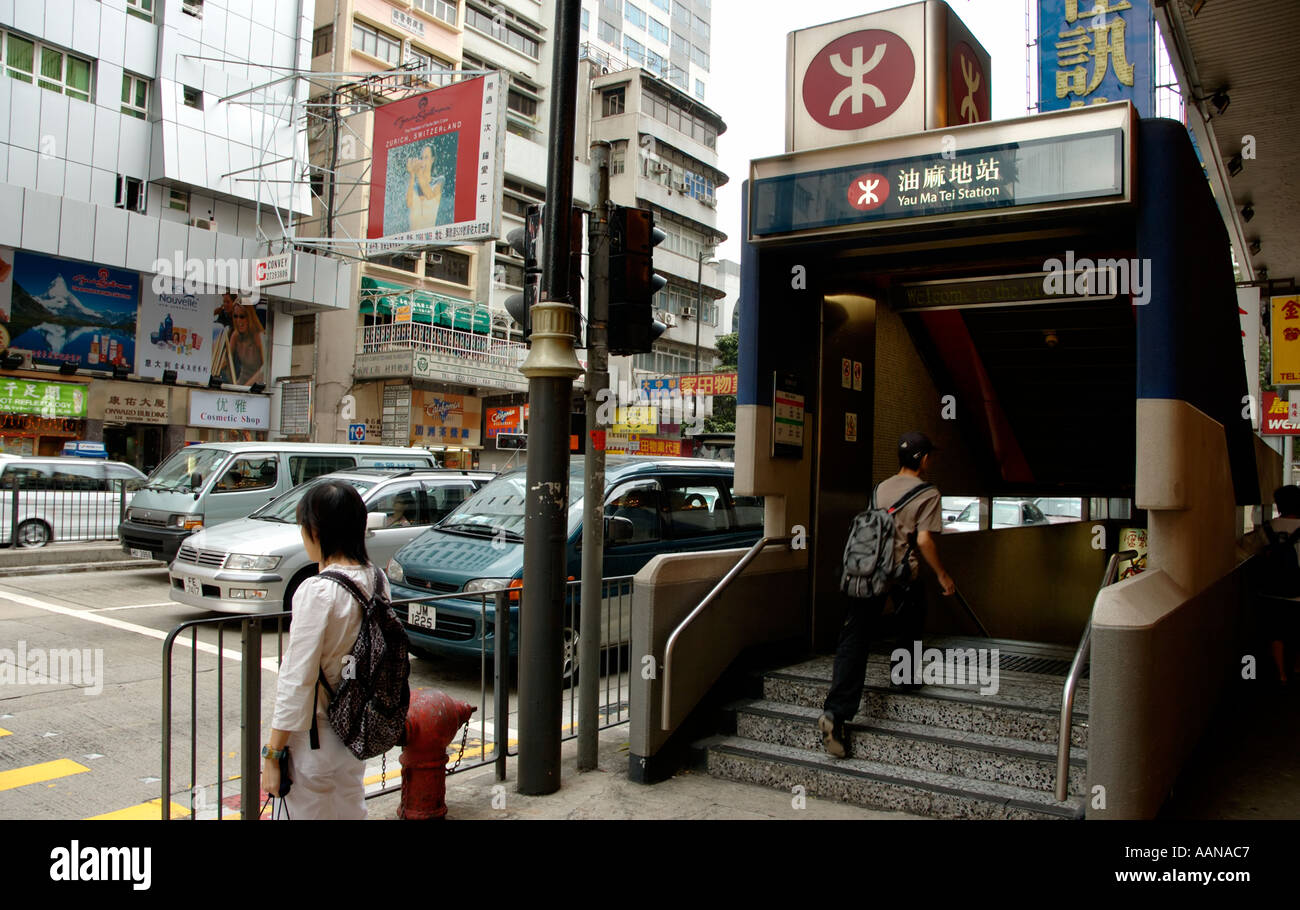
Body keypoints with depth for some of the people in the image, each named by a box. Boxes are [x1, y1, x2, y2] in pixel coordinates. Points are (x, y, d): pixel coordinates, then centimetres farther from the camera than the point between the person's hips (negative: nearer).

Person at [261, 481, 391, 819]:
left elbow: (297, 682, -20)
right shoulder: (376, 581, -1)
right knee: (352, 811, 20)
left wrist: (271, 755, -12)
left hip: (313, 739, -7)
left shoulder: (317, 592, -22)